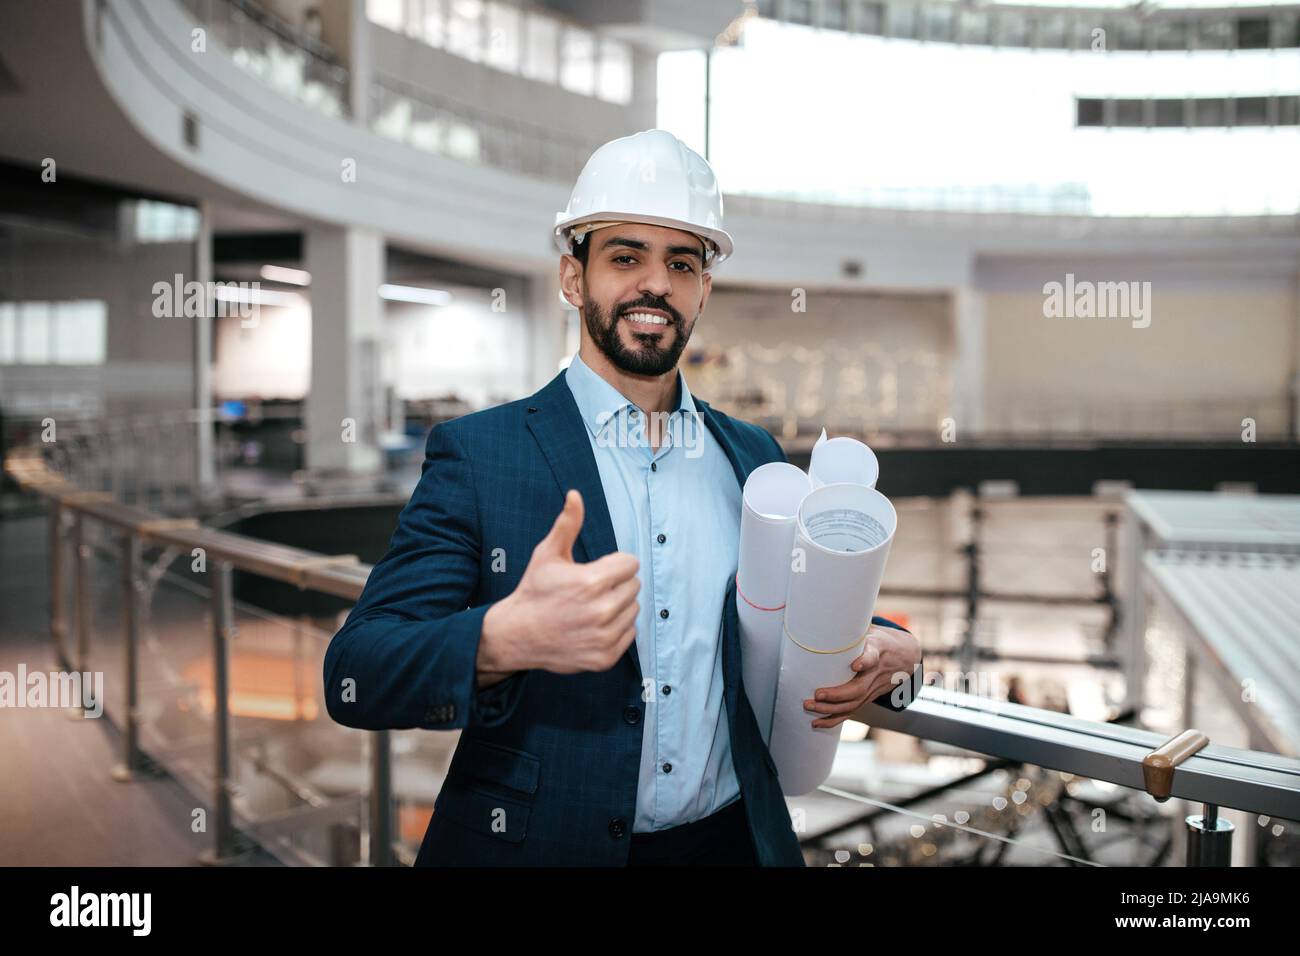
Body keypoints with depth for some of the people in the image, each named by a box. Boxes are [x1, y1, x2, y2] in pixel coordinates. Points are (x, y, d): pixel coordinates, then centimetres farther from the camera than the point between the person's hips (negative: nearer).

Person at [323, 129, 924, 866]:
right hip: (539, 843, -3)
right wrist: (505, 638, -34)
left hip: (733, 840, 4)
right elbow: (356, 676, -15)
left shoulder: (753, 456, 3)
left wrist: (891, 654, -11)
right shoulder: (478, 453, -9)